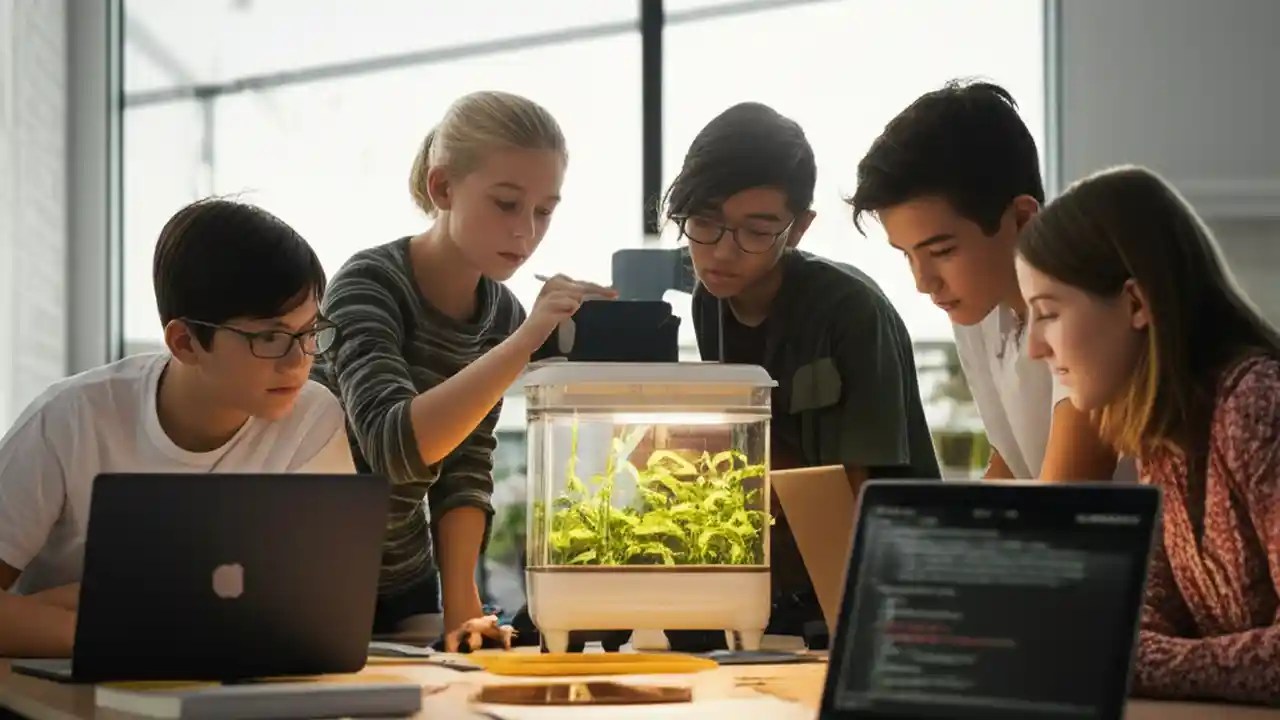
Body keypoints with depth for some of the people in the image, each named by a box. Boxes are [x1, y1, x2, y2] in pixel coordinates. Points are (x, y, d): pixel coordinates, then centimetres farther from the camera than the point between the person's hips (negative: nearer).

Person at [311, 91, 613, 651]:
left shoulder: (500, 316, 0)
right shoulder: (370, 285, -21)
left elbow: (466, 475, -3)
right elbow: (391, 445, -37)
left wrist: (460, 606, -18)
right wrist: (526, 340, -45)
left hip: (403, 588, 6)